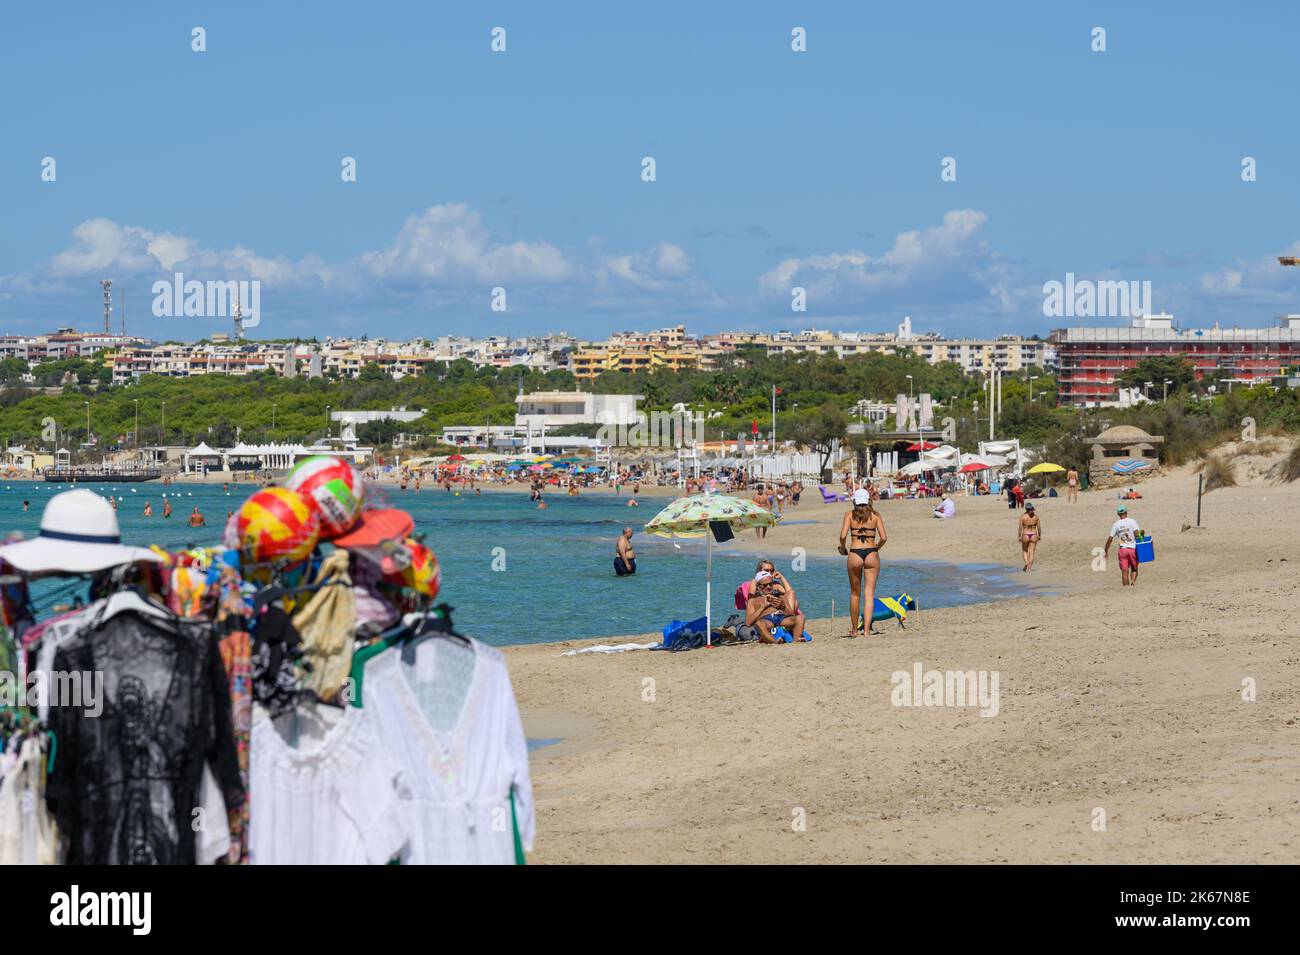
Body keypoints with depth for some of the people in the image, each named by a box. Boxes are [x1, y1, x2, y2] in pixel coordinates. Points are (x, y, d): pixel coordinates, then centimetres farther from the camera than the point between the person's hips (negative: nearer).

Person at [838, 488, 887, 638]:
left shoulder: (850, 515, 2)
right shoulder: (875, 516, 4)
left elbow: (843, 536, -9)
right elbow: (883, 537, -3)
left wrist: (842, 548, 10)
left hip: (855, 554, 0)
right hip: (872, 554, 0)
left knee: (855, 594, 15)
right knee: (869, 594, 0)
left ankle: (854, 630, 23)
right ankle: (866, 630, -11)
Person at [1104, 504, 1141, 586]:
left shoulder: (1116, 524, 4)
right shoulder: (1132, 521, -3)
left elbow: (1110, 538, 4)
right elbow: (1137, 534, -14)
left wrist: (1106, 550, 12)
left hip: (1122, 549, 1)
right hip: (1133, 549, -1)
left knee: (1124, 571, 4)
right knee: (1134, 569, 11)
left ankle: (1126, 586, 0)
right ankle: (1133, 581, -15)